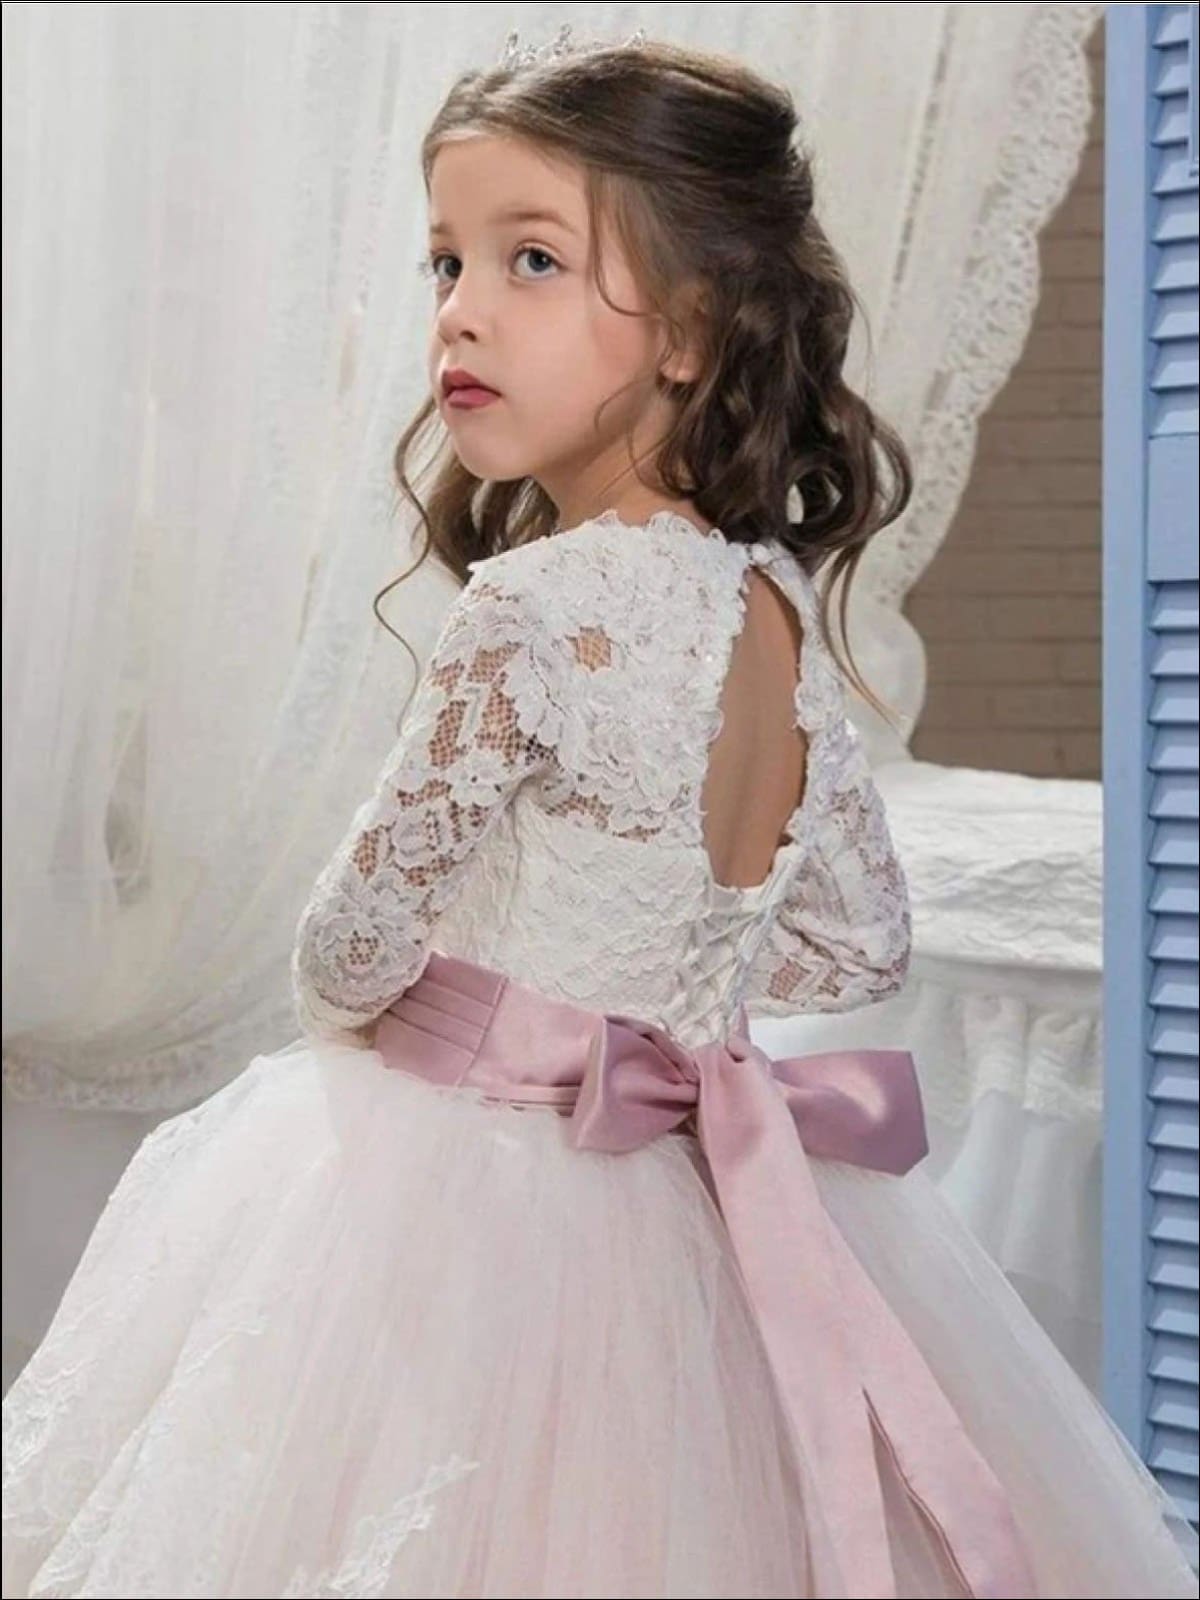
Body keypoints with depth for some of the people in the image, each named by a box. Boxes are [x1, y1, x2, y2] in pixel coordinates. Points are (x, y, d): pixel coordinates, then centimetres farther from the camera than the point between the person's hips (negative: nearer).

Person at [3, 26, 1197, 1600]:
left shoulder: (536, 609, -22)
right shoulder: (782, 607, 0)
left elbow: (354, 948, -15)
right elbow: (866, 943, 11)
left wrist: (344, 1020, 6)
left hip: (443, 1195, -7)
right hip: (673, 1221, 7)